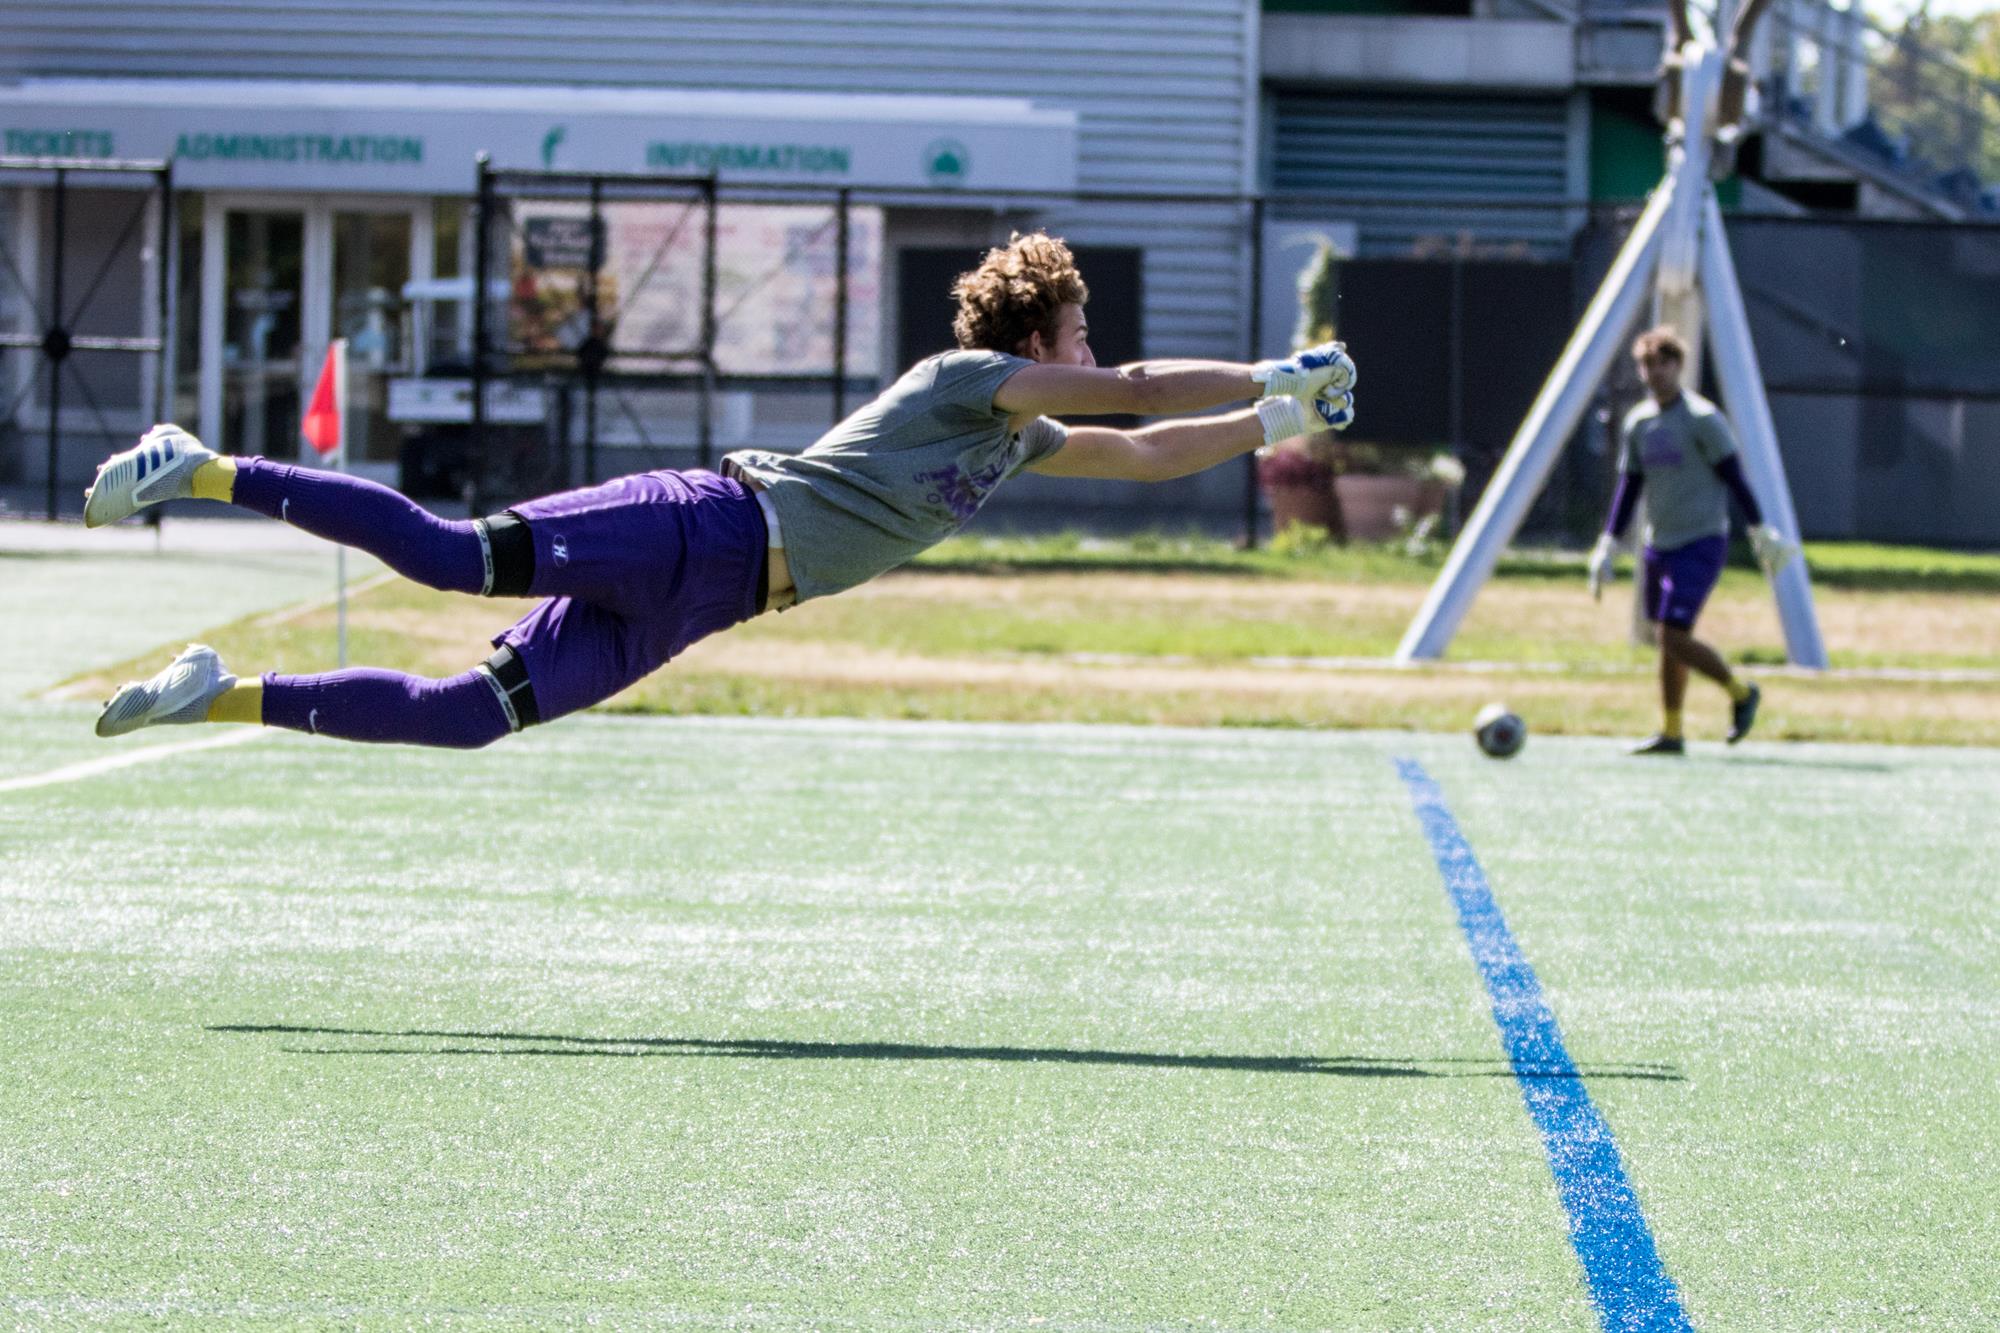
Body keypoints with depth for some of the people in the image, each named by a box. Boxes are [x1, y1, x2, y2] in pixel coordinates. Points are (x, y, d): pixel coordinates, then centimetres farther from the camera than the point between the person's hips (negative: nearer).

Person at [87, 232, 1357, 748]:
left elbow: (1141, 454, 32)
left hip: (690, 603, 8)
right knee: (463, 559, -25)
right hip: (704, 530, -8)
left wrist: (1276, 420, 26)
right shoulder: (971, 379, 0)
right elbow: (1135, 391, -7)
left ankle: (223, 698, -2)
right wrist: (1277, 377, 1)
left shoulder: (1018, 440, 24)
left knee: (467, 716, -1)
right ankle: (204, 471, -23)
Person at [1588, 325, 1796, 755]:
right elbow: (1629, 486, 16)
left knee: (1674, 637, -15)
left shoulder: (1702, 418, -10)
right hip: (1658, 544, 7)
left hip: (1700, 543, -7)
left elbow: (1734, 477, -7)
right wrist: (1607, 547, 13)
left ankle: (1741, 692, 6)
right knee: (1667, 642, 8)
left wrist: (1761, 534, -5)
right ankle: (1671, 733, 15)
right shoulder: (1638, 423, 9)